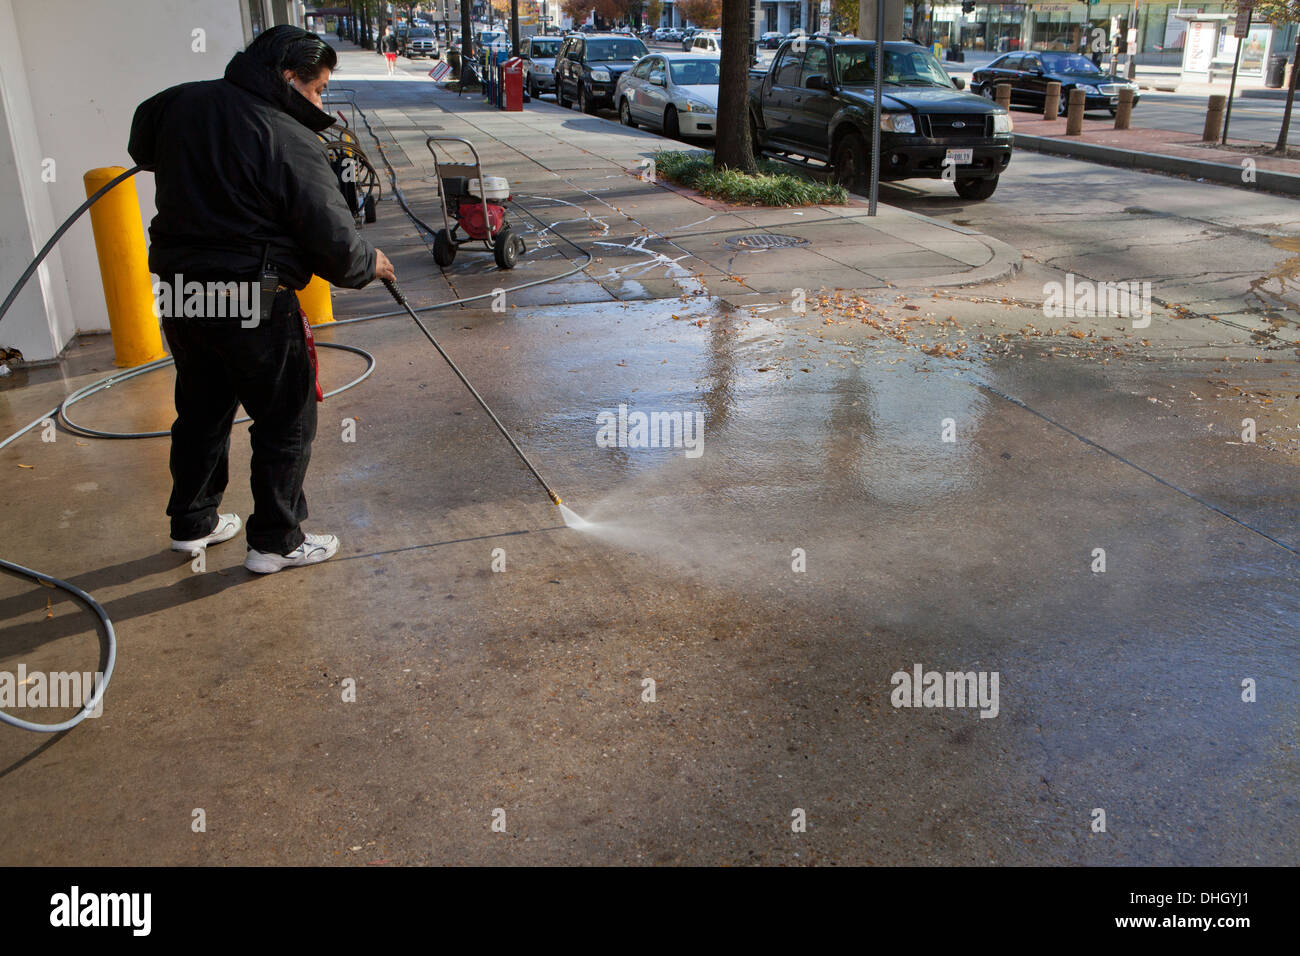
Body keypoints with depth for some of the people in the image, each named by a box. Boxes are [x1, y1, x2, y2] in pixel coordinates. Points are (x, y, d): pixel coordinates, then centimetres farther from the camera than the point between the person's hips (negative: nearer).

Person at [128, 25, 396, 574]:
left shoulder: (180, 104, 4)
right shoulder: (292, 141, -18)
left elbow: (141, 147, 25)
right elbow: (332, 240, -18)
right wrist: (368, 264, 2)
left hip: (178, 291, 8)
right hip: (255, 305, -7)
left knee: (200, 409, 22)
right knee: (287, 419, 8)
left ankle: (192, 524, 37)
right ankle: (275, 541, 16)